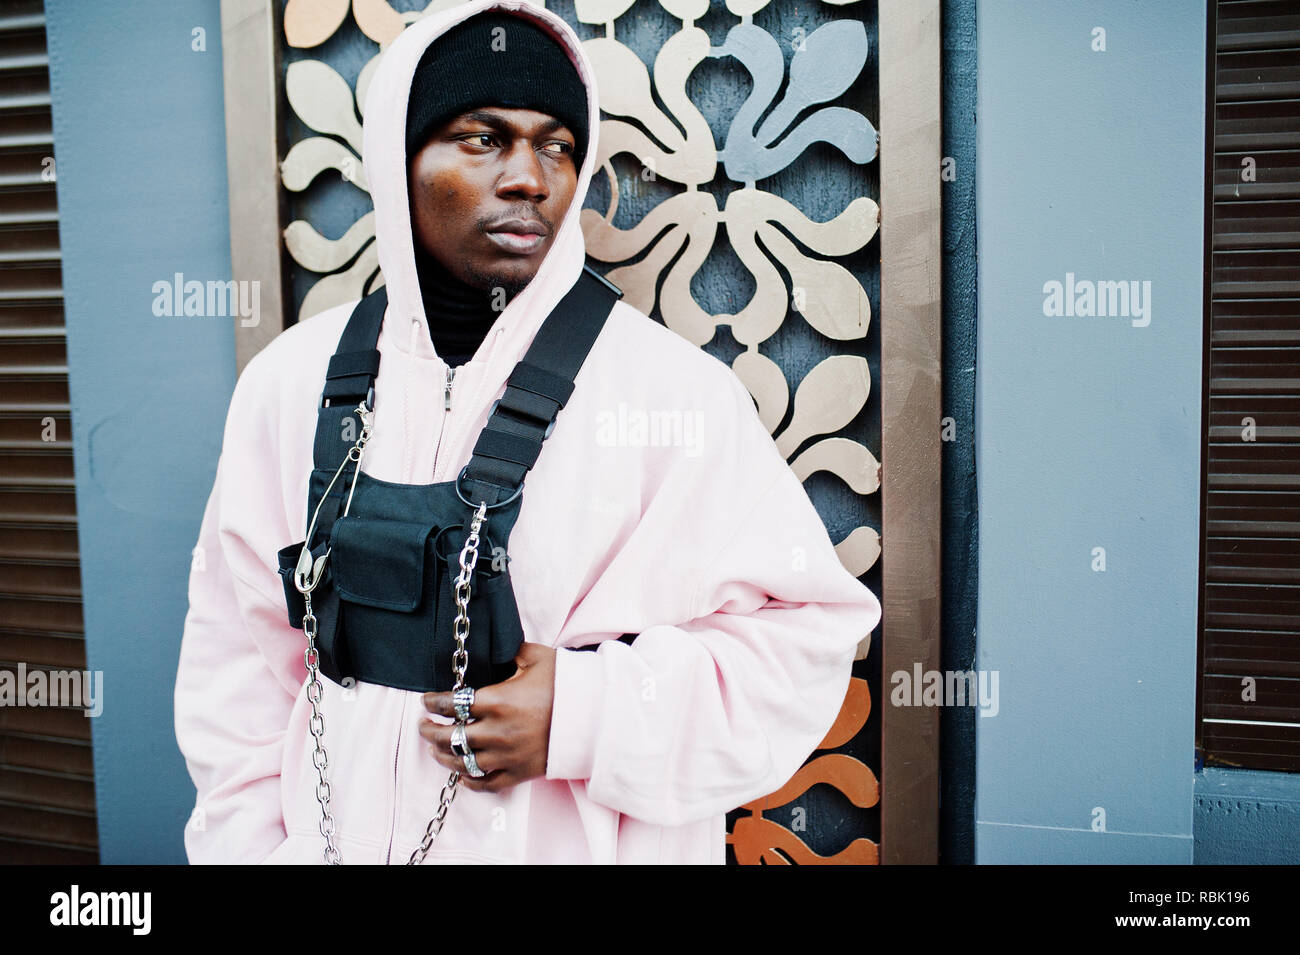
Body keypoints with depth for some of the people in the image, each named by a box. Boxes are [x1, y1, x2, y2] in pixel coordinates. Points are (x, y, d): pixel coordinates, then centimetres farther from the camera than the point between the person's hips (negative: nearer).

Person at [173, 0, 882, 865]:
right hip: (345, 834, 3)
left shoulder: (679, 390, -13)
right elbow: (241, 663, 3)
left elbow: (807, 633, -12)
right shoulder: (295, 379, -3)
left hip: (590, 842, -2)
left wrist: (586, 715, -22)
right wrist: (251, 847, 0)